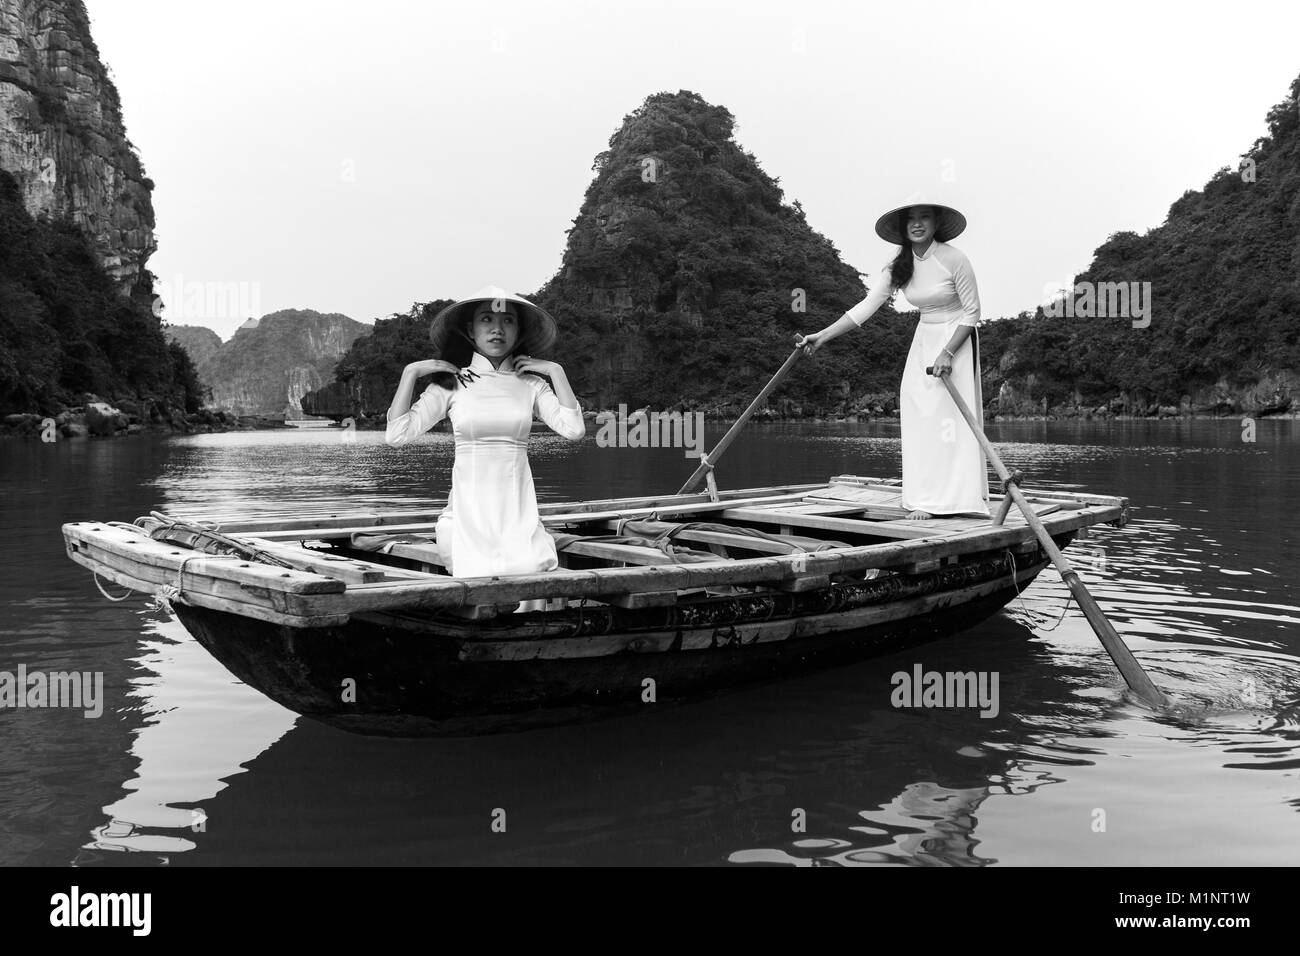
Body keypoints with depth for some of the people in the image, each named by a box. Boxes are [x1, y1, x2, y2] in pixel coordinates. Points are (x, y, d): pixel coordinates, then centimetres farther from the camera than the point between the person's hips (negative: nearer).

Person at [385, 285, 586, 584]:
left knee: (528, 598, -13)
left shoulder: (531, 384, 7)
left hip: (518, 508, 1)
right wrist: (410, 372, -4)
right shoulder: (452, 383, 2)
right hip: (469, 508, -1)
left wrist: (556, 371, -1)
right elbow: (396, 435, -3)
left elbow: (574, 430, -5)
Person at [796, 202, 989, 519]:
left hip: (957, 339, -5)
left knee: (949, 416, -11)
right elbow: (865, 307, -4)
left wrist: (947, 352, -22)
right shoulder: (898, 267, -2)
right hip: (924, 339, 5)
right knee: (919, 416, -2)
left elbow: (972, 312, -12)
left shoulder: (953, 259, -17)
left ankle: (955, 498, -6)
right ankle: (927, 499, 2)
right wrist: (822, 336, -10)